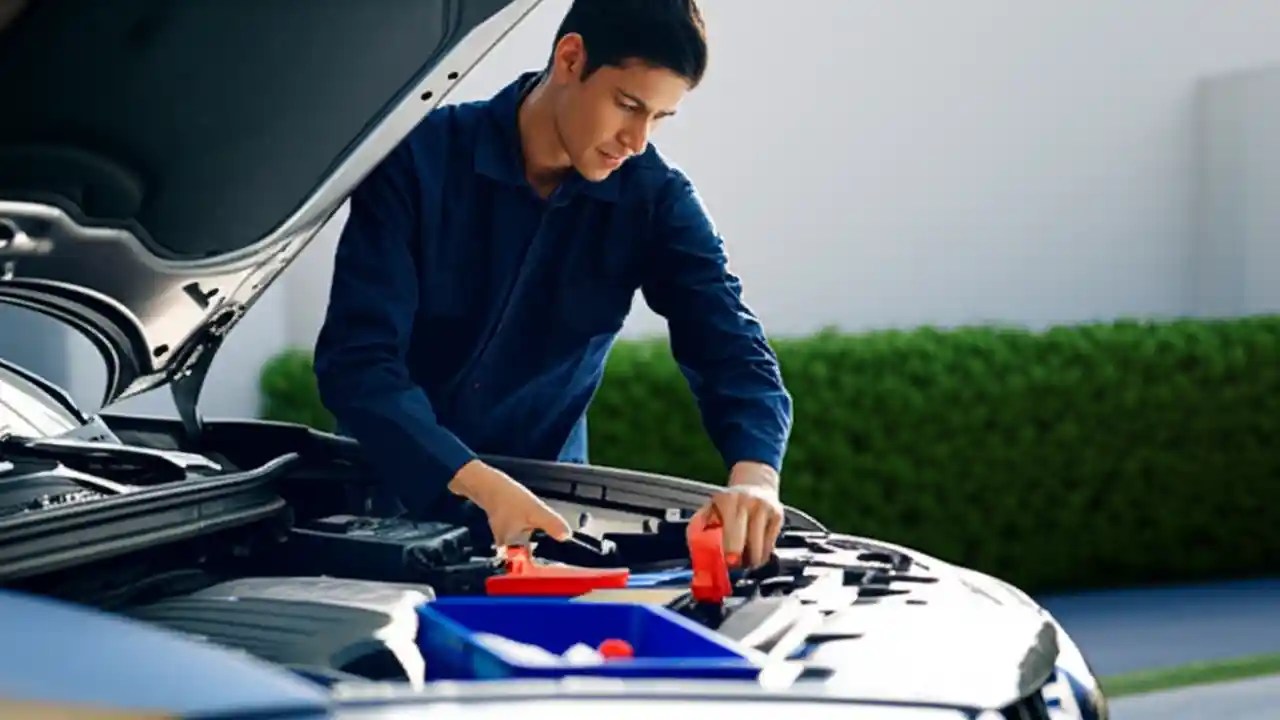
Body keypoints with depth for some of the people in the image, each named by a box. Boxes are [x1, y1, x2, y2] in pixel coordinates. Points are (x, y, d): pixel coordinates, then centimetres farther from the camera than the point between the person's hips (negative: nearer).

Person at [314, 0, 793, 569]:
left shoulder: (656, 198, -7)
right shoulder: (420, 160, -16)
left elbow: (732, 351, -14)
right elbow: (355, 360, -22)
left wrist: (755, 478, -36)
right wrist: (481, 484, -37)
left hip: (541, 499, 1)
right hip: (394, 484, -1)